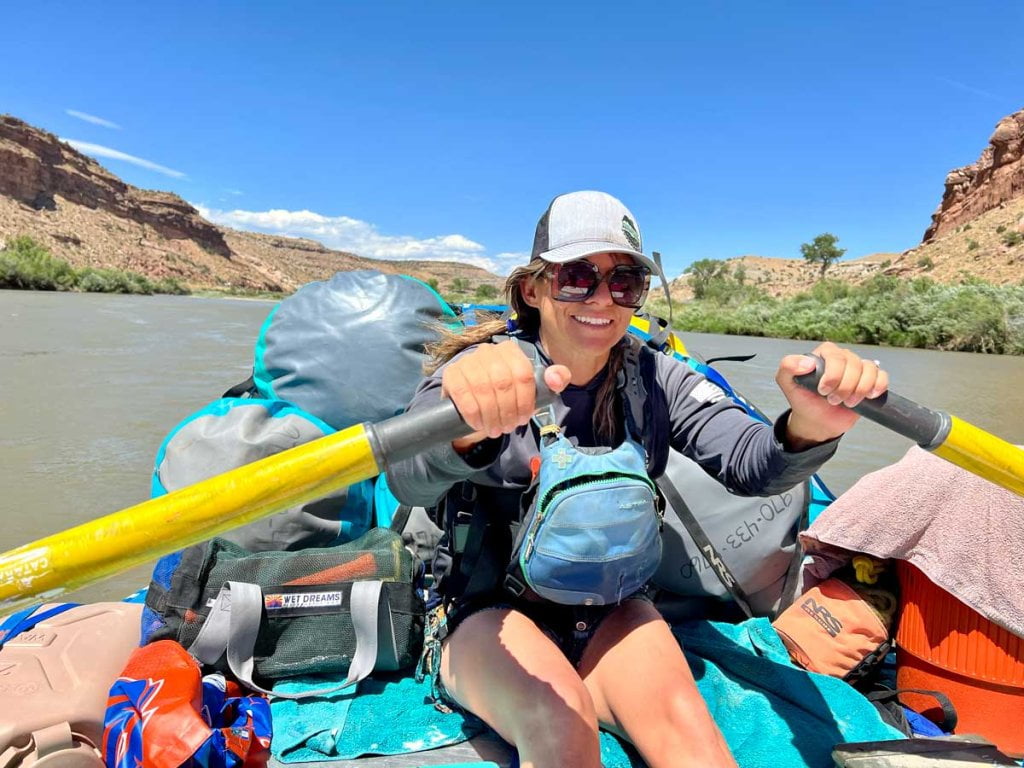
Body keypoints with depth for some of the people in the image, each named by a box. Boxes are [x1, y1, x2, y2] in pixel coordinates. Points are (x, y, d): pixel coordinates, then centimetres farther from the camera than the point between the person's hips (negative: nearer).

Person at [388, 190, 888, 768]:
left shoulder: (654, 378, -2)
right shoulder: (480, 370, -13)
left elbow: (749, 464, -16)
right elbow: (410, 482, -32)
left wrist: (808, 427, -39)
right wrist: (467, 428, -55)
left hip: (609, 612, 3)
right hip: (490, 617, -2)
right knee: (561, 719, -31)